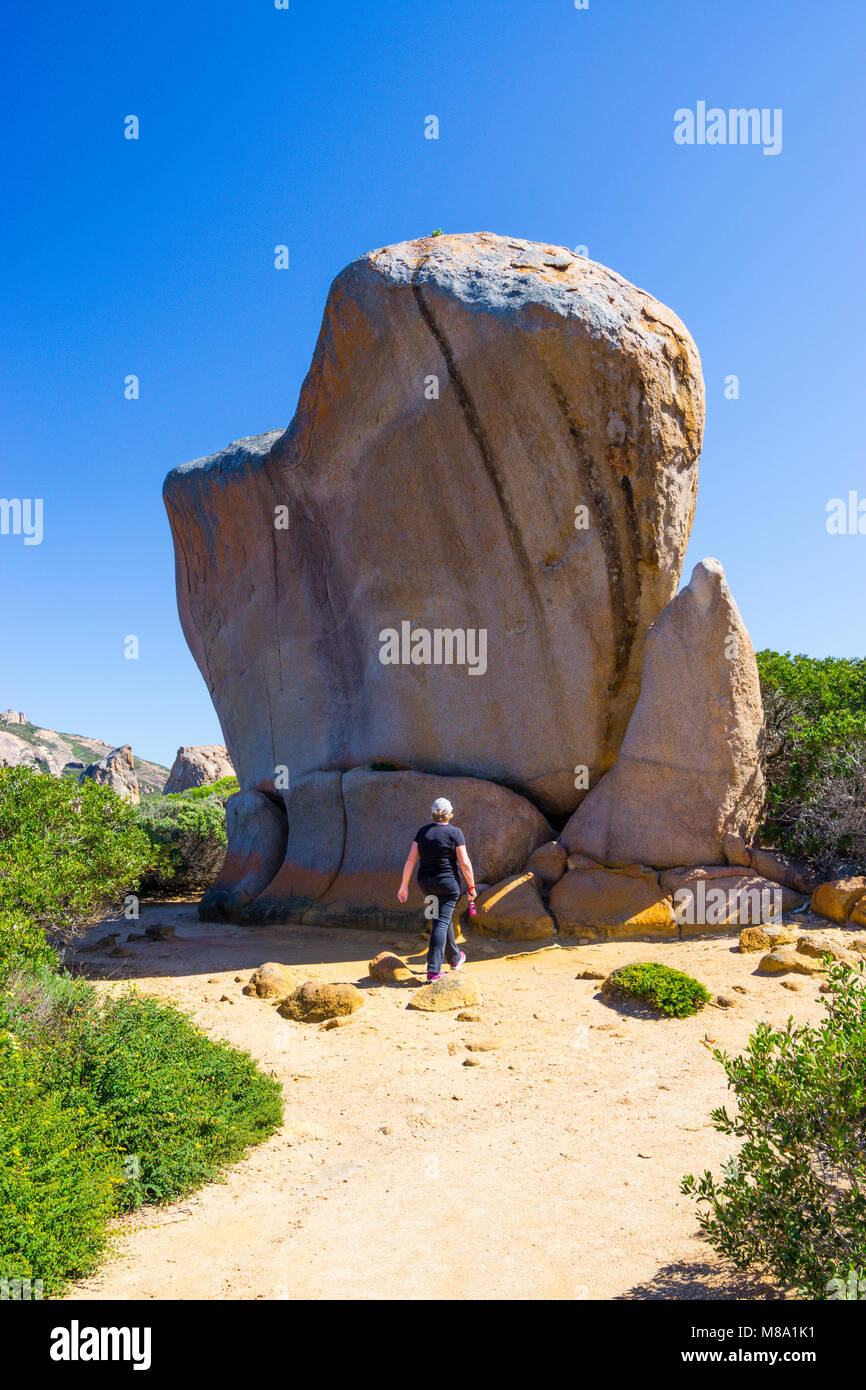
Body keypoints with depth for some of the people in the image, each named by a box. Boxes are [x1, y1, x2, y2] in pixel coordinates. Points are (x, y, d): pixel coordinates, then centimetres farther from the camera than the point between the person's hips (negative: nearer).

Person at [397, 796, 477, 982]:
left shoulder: (423, 831, 3)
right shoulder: (455, 832, -8)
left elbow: (411, 860, 0)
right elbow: (465, 863, -10)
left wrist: (404, 885, 4)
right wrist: (471, 886, -1)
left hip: (426, 883, 5)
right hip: (448, 883, -5)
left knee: (444, 918, 23)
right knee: (441, 923, -5)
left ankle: (454, 957, 39)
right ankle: (433, 970, -13)